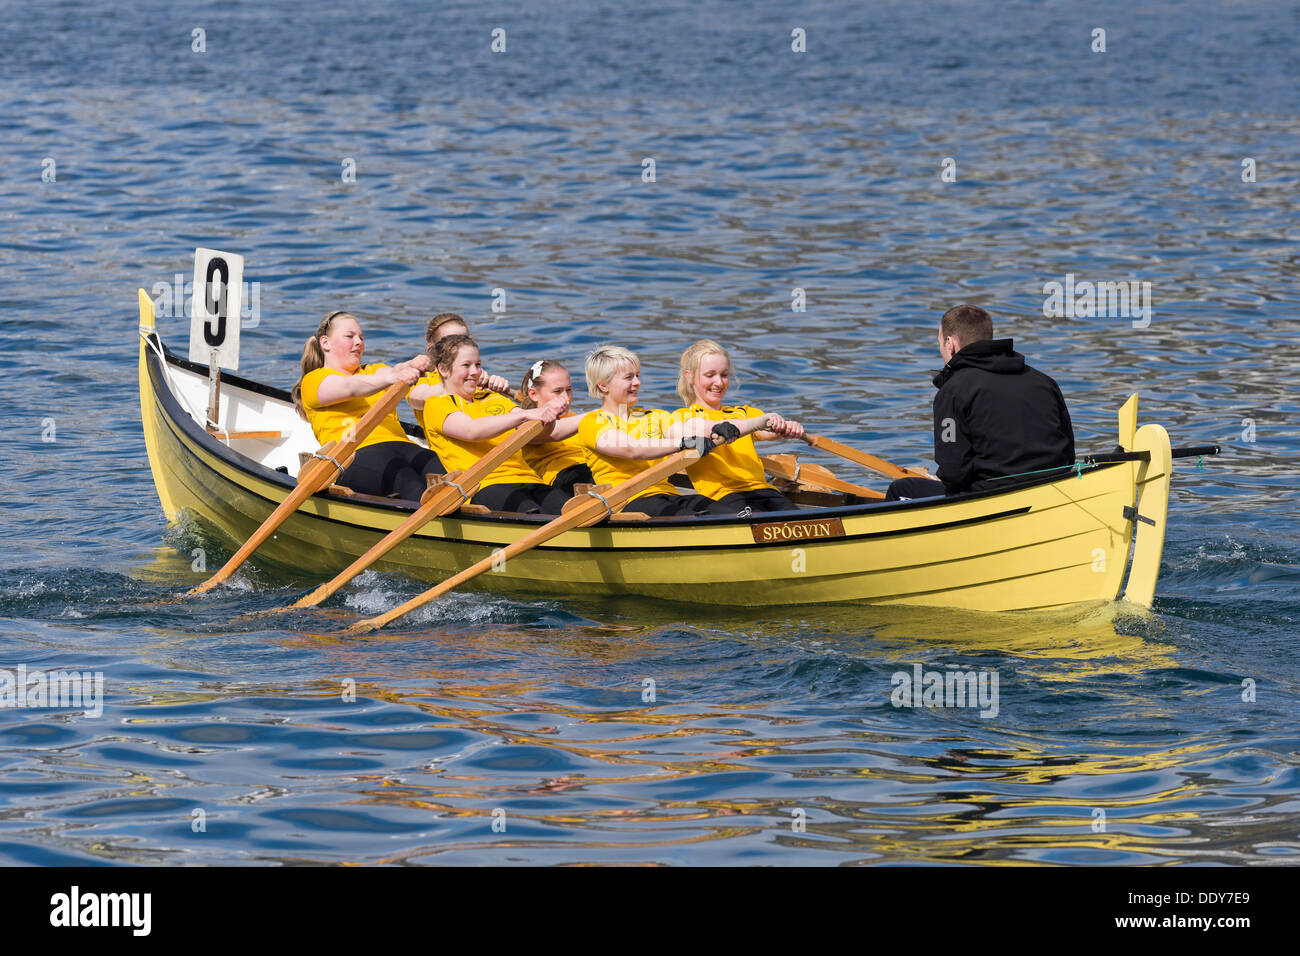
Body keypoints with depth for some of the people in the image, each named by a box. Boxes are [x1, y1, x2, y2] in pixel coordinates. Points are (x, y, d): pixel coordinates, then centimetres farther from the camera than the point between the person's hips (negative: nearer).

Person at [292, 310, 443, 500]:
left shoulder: (373, 372, 34)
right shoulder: (315, 380, 14)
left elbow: (387, 372, 9)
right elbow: (350, 388, -7)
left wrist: (411, 367, -17)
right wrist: (392, 378, -27)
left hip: (401, 444, 5)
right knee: (407, 479, -37)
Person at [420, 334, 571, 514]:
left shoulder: (495, 400, 31)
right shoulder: (436, 404, 11)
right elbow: (471, 430, -10)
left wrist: (549, 413, -8)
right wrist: (525, 415, -20)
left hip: (527, 480, 5)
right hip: (485, 485, -5)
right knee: (531, 514, -39)